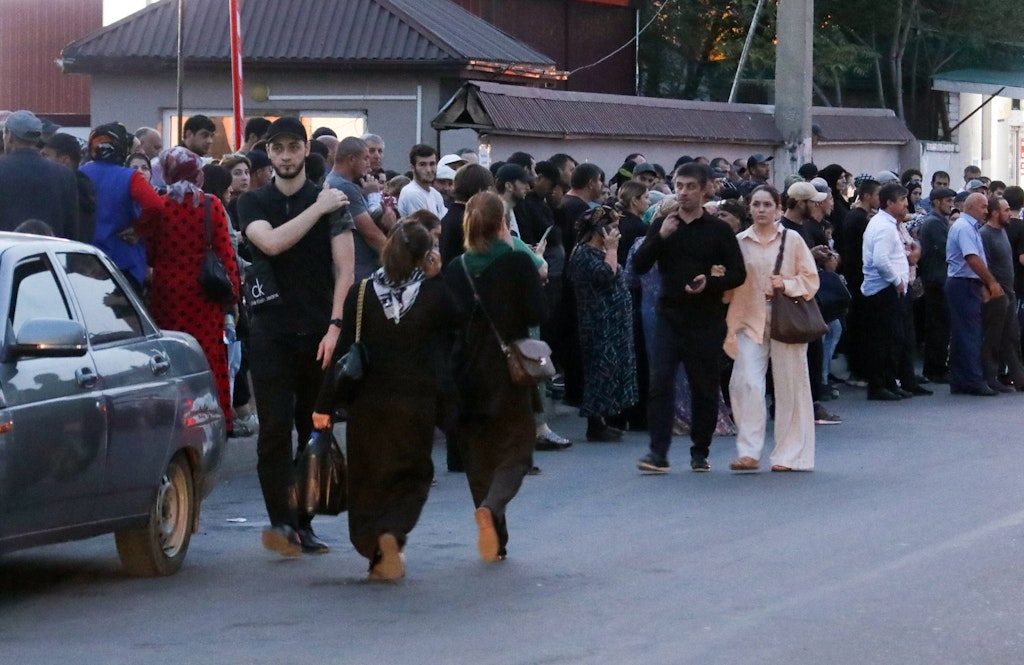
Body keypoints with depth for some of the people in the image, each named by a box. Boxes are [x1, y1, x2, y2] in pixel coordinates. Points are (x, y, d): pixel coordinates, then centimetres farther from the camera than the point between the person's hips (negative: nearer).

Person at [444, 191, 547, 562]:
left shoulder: (456, 269, 0)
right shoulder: (517, 262, -10)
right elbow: (538, 313, -10)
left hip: (467, 374, 3)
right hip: (510, 370, -3)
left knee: (478, 453, 13)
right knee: (515, 450, 5)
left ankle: (496, 541, 13)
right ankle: (491, 507, -25)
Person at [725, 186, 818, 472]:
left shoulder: (792, 240, 3)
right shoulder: (739, 242, 5)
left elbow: (811, 279, 3)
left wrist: (787, 284, -13)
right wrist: (730, 326, -3)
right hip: (750, 319, 0)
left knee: (789, 387, 2)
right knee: (747, 383, -12)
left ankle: (788, 455, 10)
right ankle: (748, 452, -10)